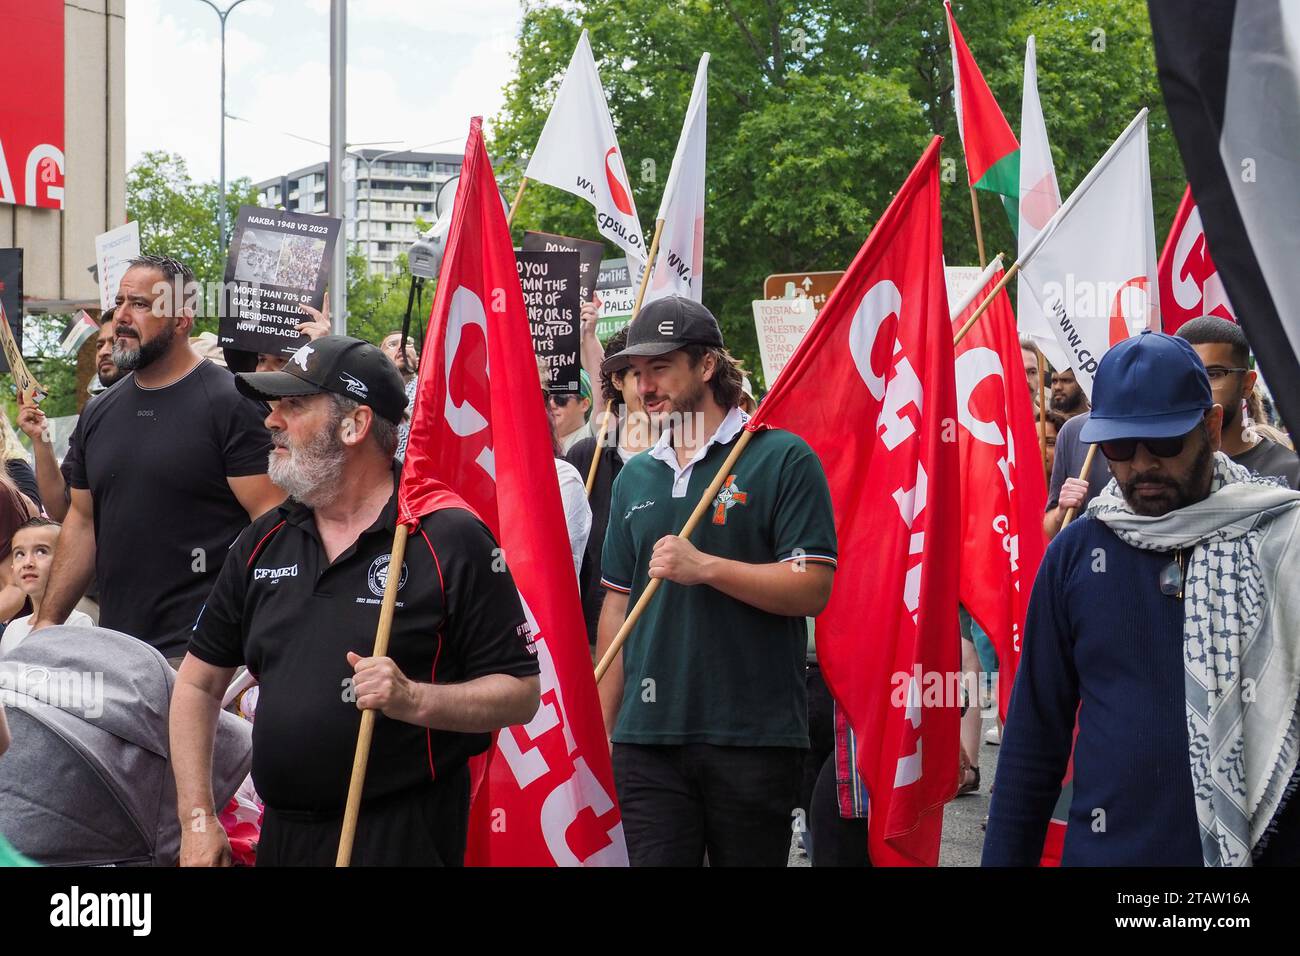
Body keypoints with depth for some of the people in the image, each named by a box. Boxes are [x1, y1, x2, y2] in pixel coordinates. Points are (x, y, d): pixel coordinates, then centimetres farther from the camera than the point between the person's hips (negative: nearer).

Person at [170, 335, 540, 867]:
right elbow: (198, 683, 15)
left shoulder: (449, 539, -9)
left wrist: (415, 700, -25)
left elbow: (520, 694, -9)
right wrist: (198, 818, 6)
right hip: (280, 836, 6)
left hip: (404, 838, -6)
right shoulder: (264, 542, 9)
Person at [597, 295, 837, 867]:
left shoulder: (782, 459, -3)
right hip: (647, 736, 4)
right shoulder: (635, 477, 14)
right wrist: (601, 728, 14)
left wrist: (706, 567, -21)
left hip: (755, 737, -4)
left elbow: (813, 588, -10)